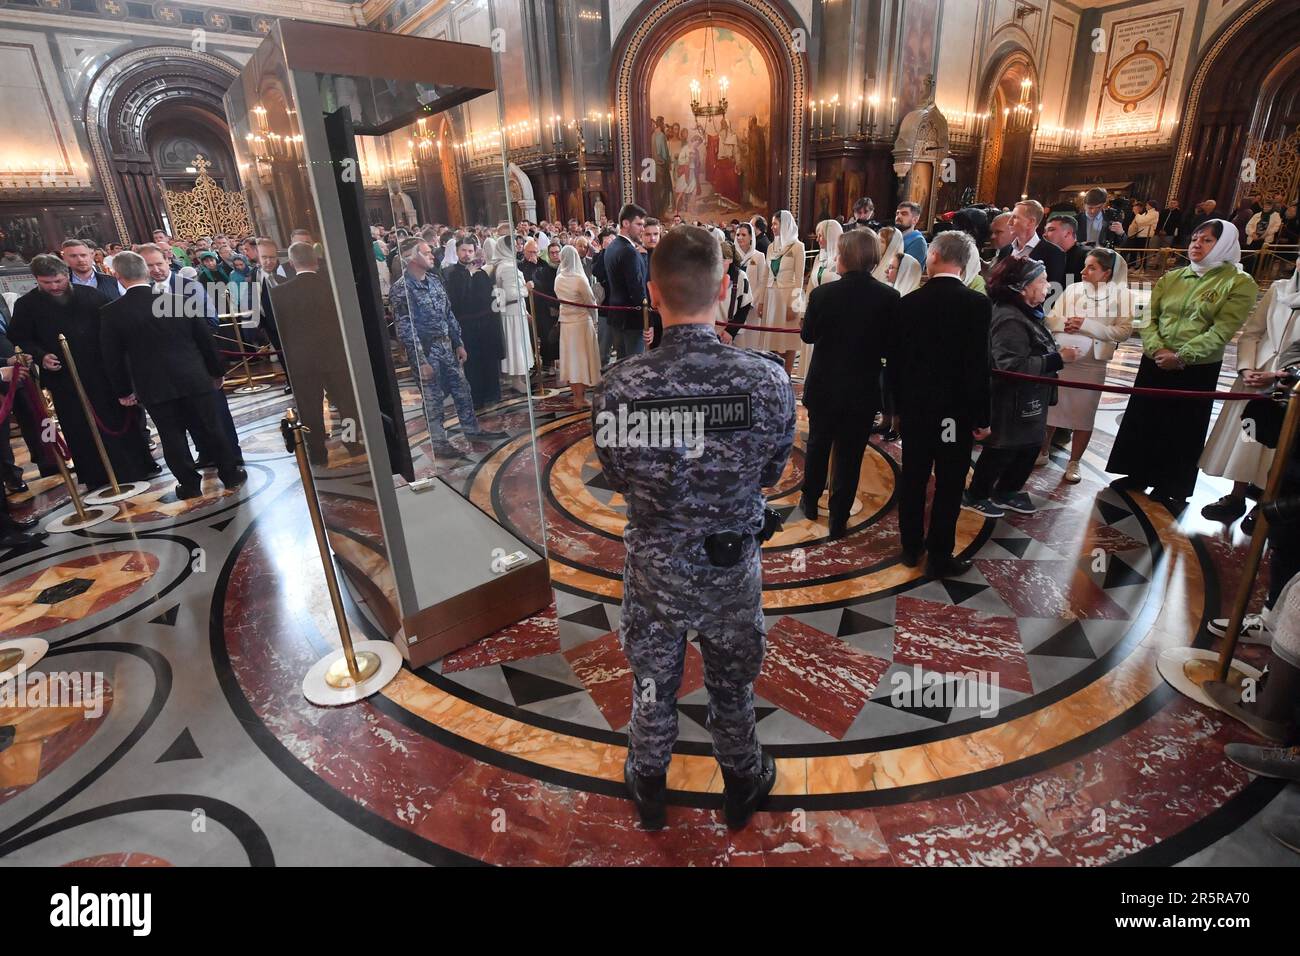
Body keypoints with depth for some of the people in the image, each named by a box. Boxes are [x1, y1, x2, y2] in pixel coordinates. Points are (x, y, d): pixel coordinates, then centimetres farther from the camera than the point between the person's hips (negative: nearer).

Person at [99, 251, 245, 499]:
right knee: (211, 430, 11)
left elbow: (112, 358, 0)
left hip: (154, 387, -1)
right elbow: (205, 339, 2)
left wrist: (123, 391, 12)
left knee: (172, 437, 10)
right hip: (194, 379, 1)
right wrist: (216, 372, 14)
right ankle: (231, 475, 19)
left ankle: (190, 484, 17)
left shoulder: (111, 313, -6)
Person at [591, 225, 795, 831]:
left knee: (652, 685, 24)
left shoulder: (619, 386, -22)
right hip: (733, 566, 1)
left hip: (653, 569, 0)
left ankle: (648, 788, 50)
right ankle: (742, 785, 51)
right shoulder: (769, 380, -21)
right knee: (733, 684, 25)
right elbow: (771, 473, -5)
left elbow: (615, 478, -5)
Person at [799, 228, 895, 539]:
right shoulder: (889, 297, -10)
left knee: (818, 445, 19)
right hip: (863, 390, 0)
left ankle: (810, 501, 35)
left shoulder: (823, 293, -14)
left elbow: (807, 335, 0)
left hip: (824, 386, 0)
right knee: (849, 455, 9)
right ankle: (838, 519, 16)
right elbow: (889, 348, -4)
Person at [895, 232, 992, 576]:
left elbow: (897, 358, 2)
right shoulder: (977, 303, -11)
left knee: (913, 477, 13)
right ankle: (939, 556, 12)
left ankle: (911, 545, 25)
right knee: (949, 484, 5)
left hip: (915, 405, 3)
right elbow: (978, 364, -14)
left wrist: (899, 403, 12)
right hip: (956, 409, -3)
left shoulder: (908, 302, -2)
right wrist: (982, 417, -7)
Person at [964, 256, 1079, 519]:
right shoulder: (1009, 320, -24)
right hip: (1012, 404, -10)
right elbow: (1013, 366, -30)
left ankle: (1006, 492, 33)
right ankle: (976, 496, 22)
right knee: (1002, 450, 5)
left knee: (1028, 448, 18)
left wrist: (1057, 354, 7)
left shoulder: (1024, 312, 8)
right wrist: (1058, 359, -24)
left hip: (1027, 402, 10)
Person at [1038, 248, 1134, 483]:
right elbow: (1051, 320, 4)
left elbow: (1124, 331, -6)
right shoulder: (1072, 289, 6)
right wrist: (1067, 323, -17)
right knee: (1049, 406, 7)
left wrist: (1086, 325, -14)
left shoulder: (1121, 294, 0)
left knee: (1083, 414, 5)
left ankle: (1074, 463, 17)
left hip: (1092, 363, -2)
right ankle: (1042, 452, 24)